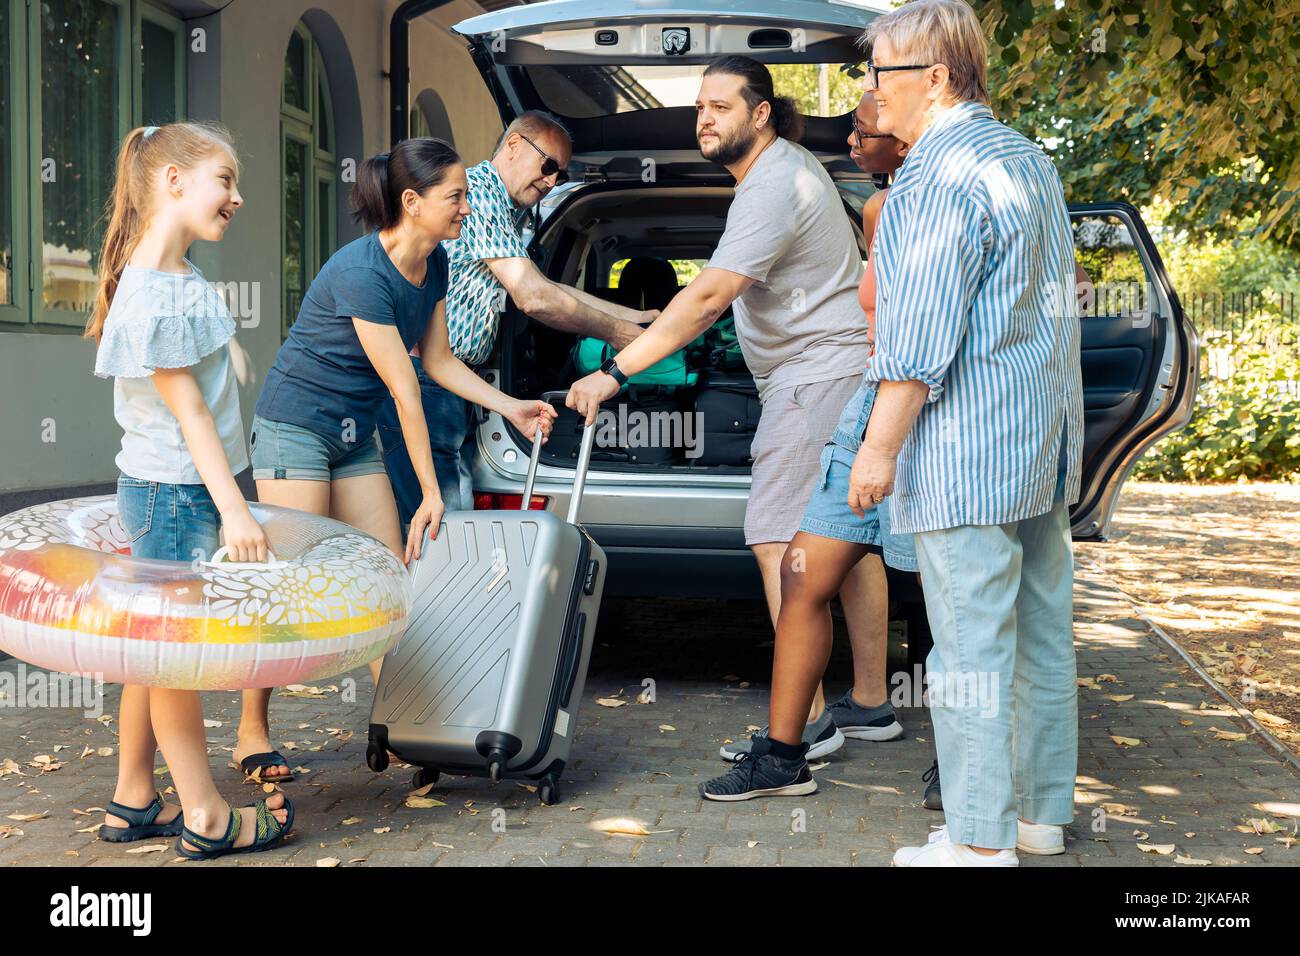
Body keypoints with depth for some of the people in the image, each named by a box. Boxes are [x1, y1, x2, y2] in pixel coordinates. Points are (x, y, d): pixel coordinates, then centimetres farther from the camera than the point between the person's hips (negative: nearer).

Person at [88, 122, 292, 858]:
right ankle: (206, 818, 10)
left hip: (180, 490, 10)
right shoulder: (154, 296, -20)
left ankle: (133, 803, 25)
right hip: (174, 493, -10)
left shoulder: (180, 274, 10)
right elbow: (188, 411, -20)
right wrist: (233, 509, -19)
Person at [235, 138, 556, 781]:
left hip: (354, 437, 8)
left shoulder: (433, 265, 1)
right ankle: (251, 736, 6)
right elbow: (404, 390, -23)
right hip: (295, 427, -8)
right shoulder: (361, 273, -25)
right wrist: (430, 494, -19)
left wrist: (510, 408, 3)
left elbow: (438, 359, 12)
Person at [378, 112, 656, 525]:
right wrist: (612, 332, -5)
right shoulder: (480, 189, -12)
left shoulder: (506, 211, 21)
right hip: (424, 380, -10)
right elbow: (533, 298, -17)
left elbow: (548, 289, 26)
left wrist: (633, 316, 23)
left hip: (454, 383, 10)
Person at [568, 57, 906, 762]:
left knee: (779, 541, -12)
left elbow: (706, 299, -26)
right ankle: (871, 704, 20)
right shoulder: (788, 163, 15)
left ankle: (806, 724, -11)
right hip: (847, 367, 11)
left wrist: (615, 374, -26)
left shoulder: (774, 188, -19)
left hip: (815, 373, -11)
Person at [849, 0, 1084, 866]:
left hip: (967, 452, -10)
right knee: (1042, 631, 15)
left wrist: (879, 446, -16)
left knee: (971, 648, -3)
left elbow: (923, 335, -20)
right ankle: (1042, 811, 25)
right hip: (1045, 441, 10)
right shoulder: (1028, 158, 16)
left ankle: (981, 841, 3)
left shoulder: (944, 175, -15)